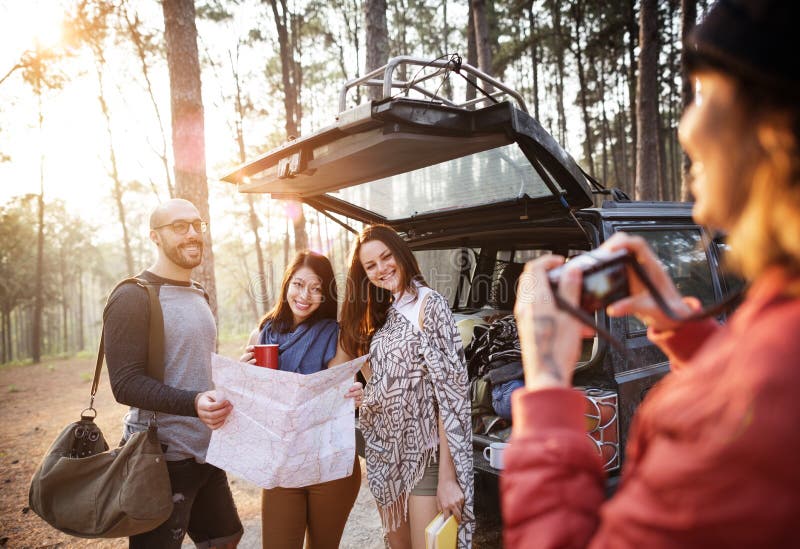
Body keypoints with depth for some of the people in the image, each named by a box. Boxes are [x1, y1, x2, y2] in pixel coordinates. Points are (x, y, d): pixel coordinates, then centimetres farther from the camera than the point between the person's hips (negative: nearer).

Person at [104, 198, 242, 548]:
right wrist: (192, 403, -32)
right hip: (162, 457, -8)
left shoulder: (198, 296, 15)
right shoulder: (133, 297, -11)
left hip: (206, 452, 8)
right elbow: (125, 383, -19)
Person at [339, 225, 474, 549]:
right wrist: (359, 396, -1)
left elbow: (450, 392, -18)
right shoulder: (382, 312, 11)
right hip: (385, 451, 7)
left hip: (424, 454, -7)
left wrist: (447, 477, -21)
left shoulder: (428, 304, -12)